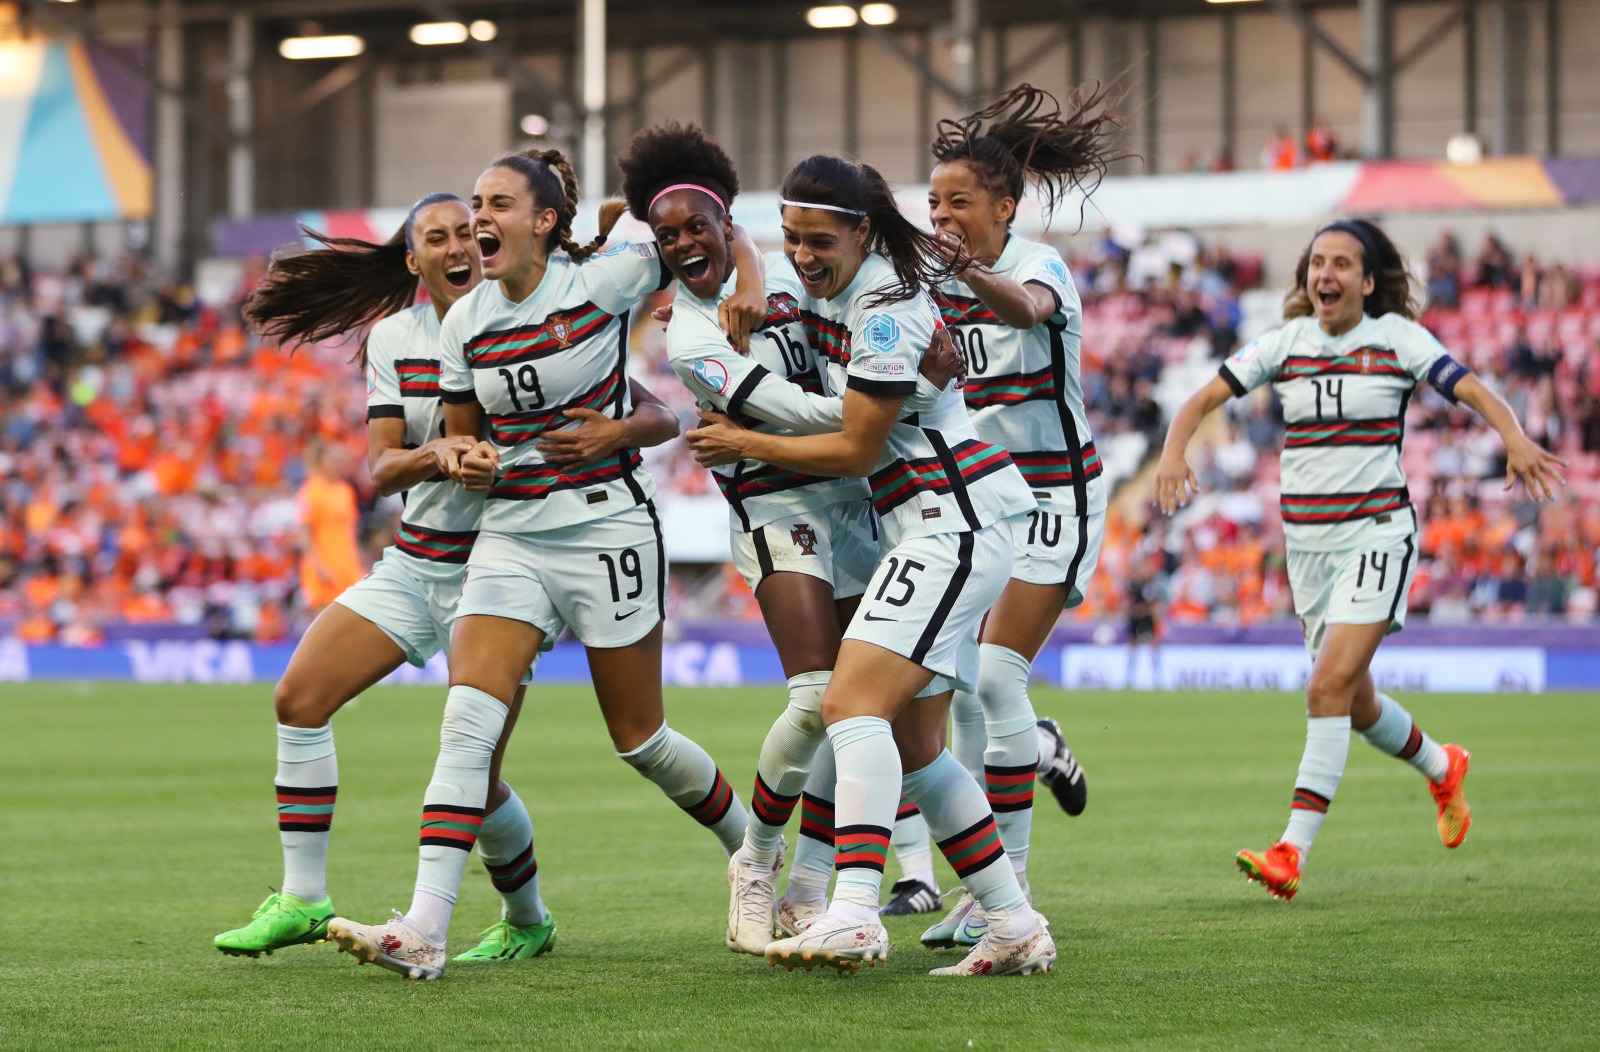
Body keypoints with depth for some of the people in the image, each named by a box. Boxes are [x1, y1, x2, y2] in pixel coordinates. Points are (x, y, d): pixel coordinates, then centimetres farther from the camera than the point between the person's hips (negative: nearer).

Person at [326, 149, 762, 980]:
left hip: (608, 528, -4)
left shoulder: (603, 281, -10)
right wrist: (469, 463, -8)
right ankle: (423, 931, -21)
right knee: (466, 720, -13)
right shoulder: (463, 323, 4)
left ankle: (759, 857, 30)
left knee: (639, 740, 3)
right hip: (510, 536, 4)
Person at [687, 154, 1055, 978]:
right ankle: (1015, 927, 13)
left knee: (853, 702, -22)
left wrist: (744, 444, -4)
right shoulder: (829, 289, 8)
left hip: (952, 527, -10)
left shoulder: (886, 307, -18)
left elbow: (857, 450, -14)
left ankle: (853, 915, -34)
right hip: (927, 531, 10)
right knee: (912, 746, 9)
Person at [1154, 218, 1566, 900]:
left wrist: (1514, 439, -28)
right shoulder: (1286, 343, 5)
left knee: (1330, 685, -19)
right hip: (1306, 539, 5)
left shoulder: (1397, 338, -3)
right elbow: (1203, 399, 5)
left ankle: (1292, 851, -22)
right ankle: (1442, 768, 45)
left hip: (1376, 533, -5)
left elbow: (1474, 391, -9)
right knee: (1354, 702, 14)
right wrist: (1174, 452, -15)